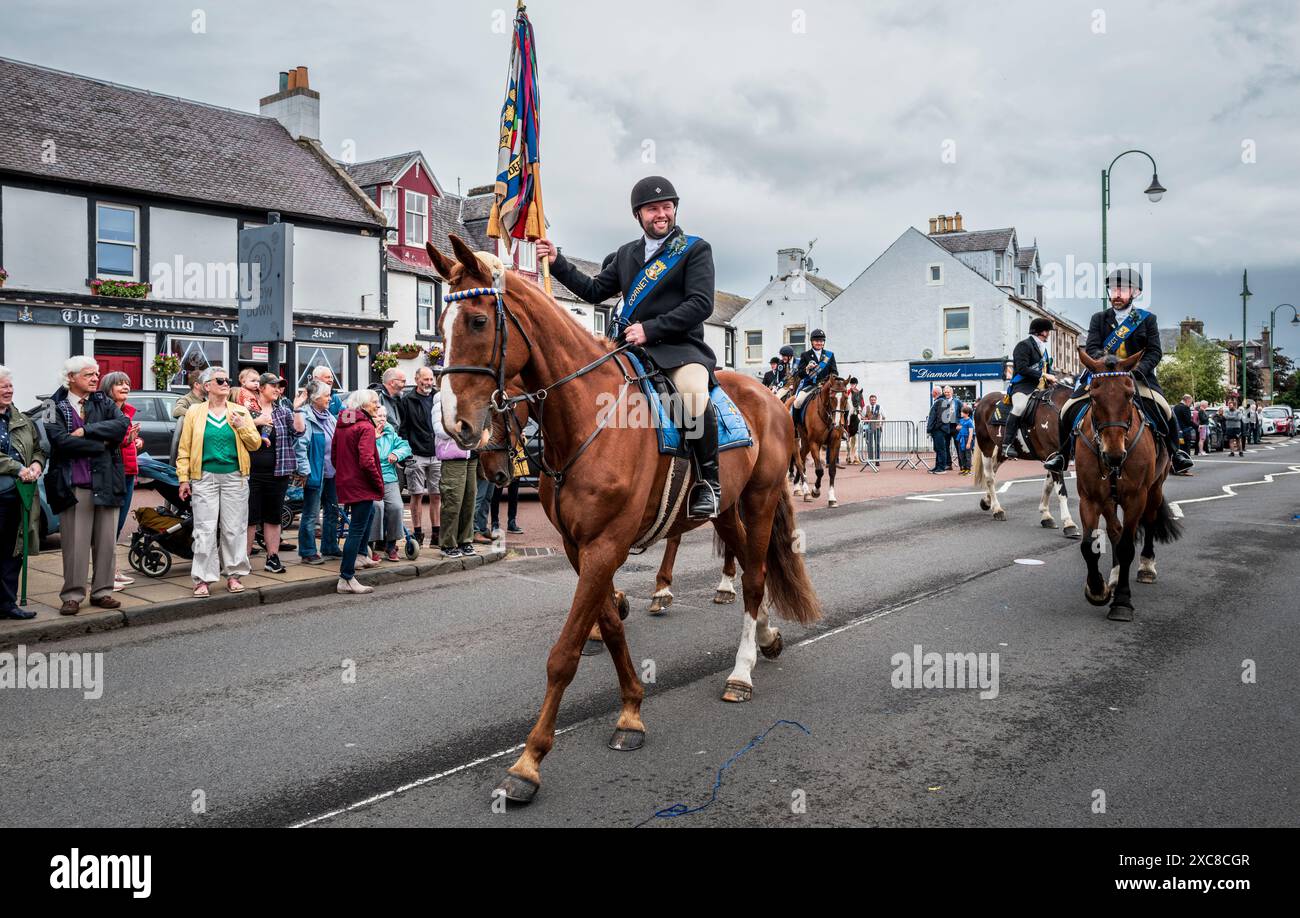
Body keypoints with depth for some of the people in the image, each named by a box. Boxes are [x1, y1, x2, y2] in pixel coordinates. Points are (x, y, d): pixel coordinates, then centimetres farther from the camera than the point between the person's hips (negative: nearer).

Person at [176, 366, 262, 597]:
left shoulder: (240, 411, 7)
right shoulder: (194, 412, 4)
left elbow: (255, 444, 6)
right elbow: (184, 449, 4)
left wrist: (242, 426, -10)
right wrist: (183, 478, -1)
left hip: (235, 477, 1)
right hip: (204, 478, -1)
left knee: (234, 529, 5)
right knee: (205, 530, -2)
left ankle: (233, 575, 15)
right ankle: (202, 579, 4)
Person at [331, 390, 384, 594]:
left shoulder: (341, 424, 10)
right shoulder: (365, 427, -17)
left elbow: (334, 455, 16)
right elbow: (367, 461, -23)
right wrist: (379, 484, -12)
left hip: (345, 483, 10)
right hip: (361, 485, -10)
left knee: (369, 512, 33)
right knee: (357, 530, -7)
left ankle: (361, 556, 44)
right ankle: (346, 579, -6)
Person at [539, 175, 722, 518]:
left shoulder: (696, 249, 3)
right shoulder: (626, 254, 21)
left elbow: (701, 304, -9)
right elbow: (595, 291, 24)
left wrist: (650, 329, -16)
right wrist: (557, 262, 15)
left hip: (680, 346, -6)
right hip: (630, 346, 7)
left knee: (694, 398, -36)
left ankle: (708, 480, -14)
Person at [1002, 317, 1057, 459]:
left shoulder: (1044, 349, 26)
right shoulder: (1024, 345, -3)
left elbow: (1047, 369, 33)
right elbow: (1022, 368, -15)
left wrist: (1051, 380, 10)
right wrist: (1043, 375, -17)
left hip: (1040, 387, 9)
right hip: (1023, 386, -9)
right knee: (1019, 407, -36)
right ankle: (1007, 444, -35)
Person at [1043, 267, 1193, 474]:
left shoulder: (1148, 319, 6)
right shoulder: (1099, 318, 8)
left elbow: (1155, 352, -1)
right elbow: (1091, 348, -3)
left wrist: (1138, 369, -20)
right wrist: (1104, 360, -26)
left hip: (1138, 377, -1)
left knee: (1164, 411, -21)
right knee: (1069, 410, -15)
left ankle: (1174, 452, 5)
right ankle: (1063, 453, 5)